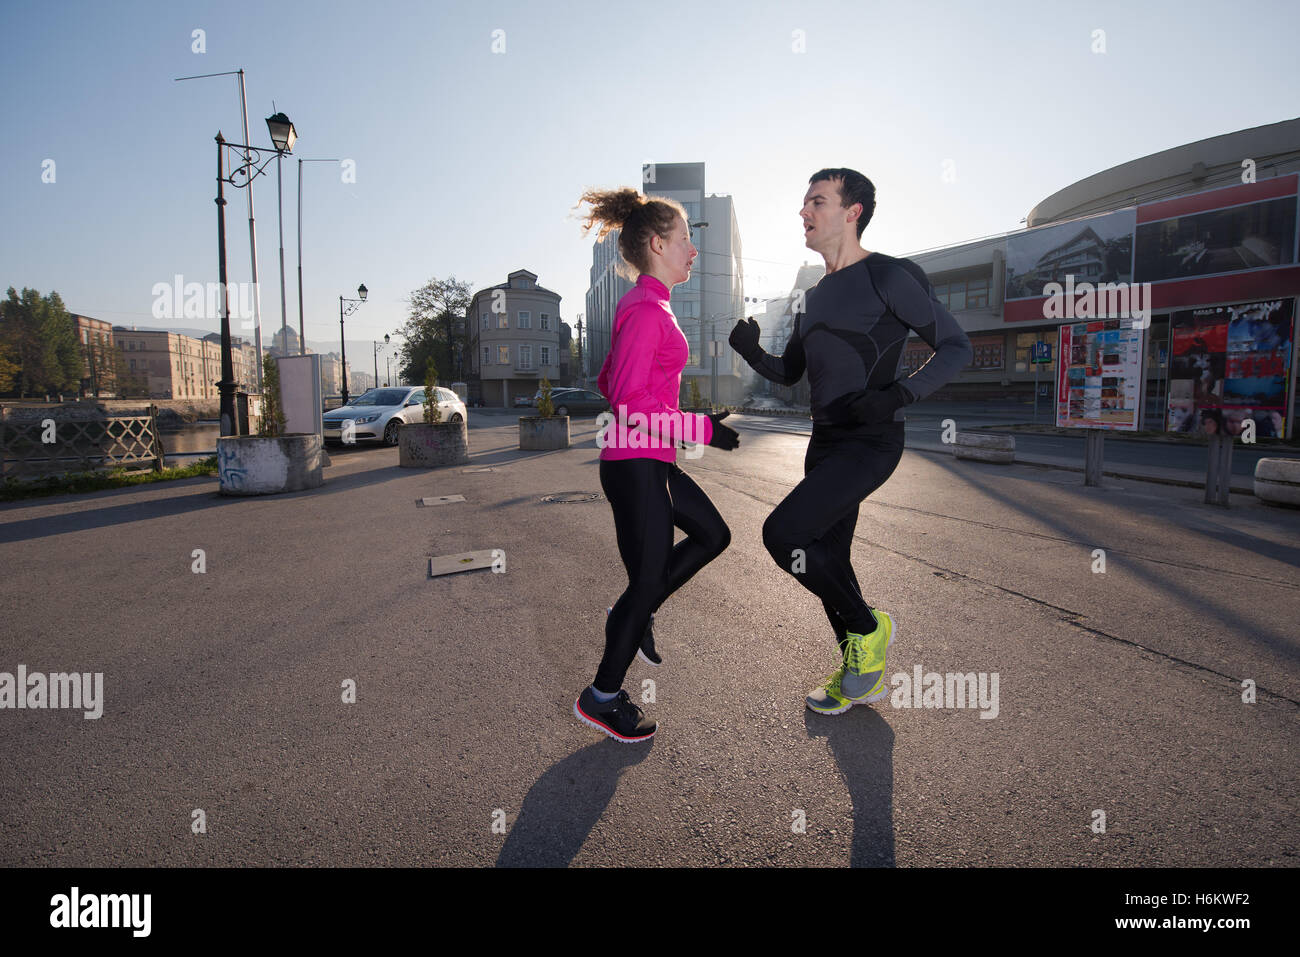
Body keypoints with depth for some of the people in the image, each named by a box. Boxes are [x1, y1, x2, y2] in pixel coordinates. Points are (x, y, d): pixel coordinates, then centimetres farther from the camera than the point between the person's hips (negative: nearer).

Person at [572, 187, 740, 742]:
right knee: (648, 581, 1)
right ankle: (603, 697, 20)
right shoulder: (646, 310, -17)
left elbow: (608, 383, 19)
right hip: (637, 466, -10)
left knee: (713, 534, 20)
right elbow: (631, 401, -23)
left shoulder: (644, 306, 13)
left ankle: (635, 615, 27)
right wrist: (702, 429, -18)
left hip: (651, 463, 10)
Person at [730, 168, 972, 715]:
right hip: (825, 443, 9)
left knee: (782, 533, -20)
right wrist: (749, 350, 0)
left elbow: (957, 347, -7)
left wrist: (899, 394, -24)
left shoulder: (888, 278, -9)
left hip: (870, 444, -8)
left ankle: (866, 627, 3)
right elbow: (788, 374, 20)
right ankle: (865, 676, 29)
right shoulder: (814, 298, 15)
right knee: (827, 557, 12)